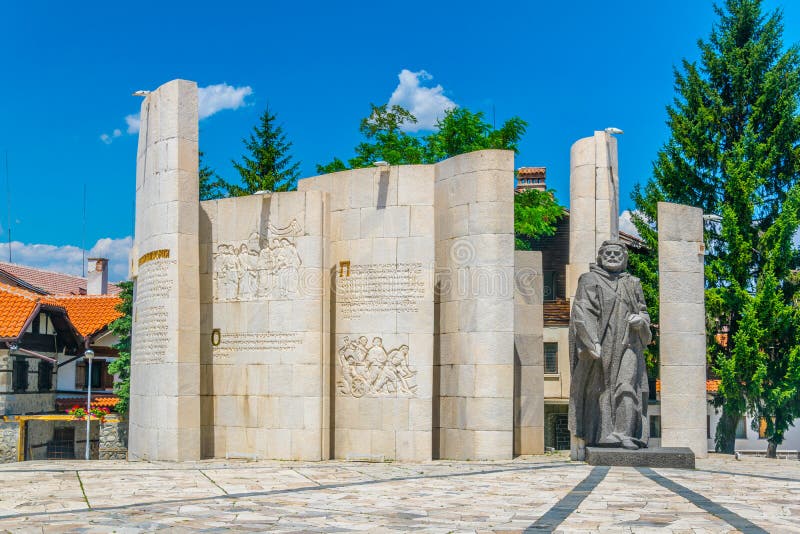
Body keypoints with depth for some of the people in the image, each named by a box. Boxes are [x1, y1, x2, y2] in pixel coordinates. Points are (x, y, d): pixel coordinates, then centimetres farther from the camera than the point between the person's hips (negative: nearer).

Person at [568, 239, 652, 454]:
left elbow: (643, 313, 23)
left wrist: (640, 320, -3)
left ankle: (623, 434, -19)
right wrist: (593, 342, -17)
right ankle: (587, 438, 2)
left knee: (627, 386, -14)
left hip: (627, 345, 3)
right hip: (600, 344, -3)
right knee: (598, 388, -3)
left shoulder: (633, 283, 19)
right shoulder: (589, 280, 6)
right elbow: (583, 313, -5)